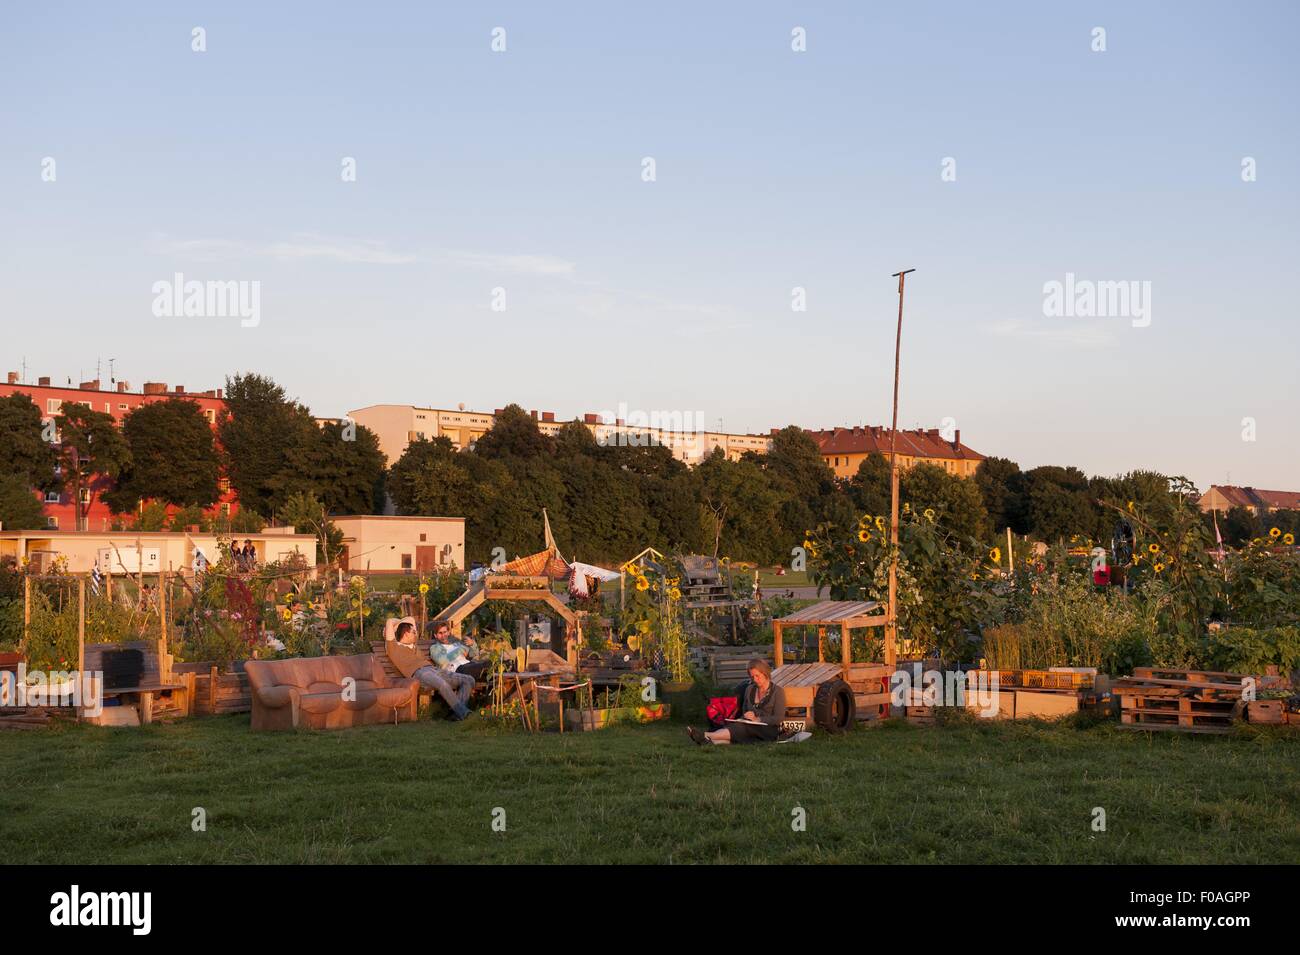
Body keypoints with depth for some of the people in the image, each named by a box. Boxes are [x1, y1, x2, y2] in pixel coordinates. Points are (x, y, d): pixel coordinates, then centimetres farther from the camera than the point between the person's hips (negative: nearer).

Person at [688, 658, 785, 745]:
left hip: (769, 731, -5)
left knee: (742, 727, -35)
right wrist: (745, 718, -2)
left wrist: (757, 719, -16)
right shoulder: (749, 689, 18)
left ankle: (707, 736, -56)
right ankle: (713, 741, -62)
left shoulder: (777, 691, 0)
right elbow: (744, 711, 22)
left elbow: (779, 719, -7)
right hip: (751, 730, 5)